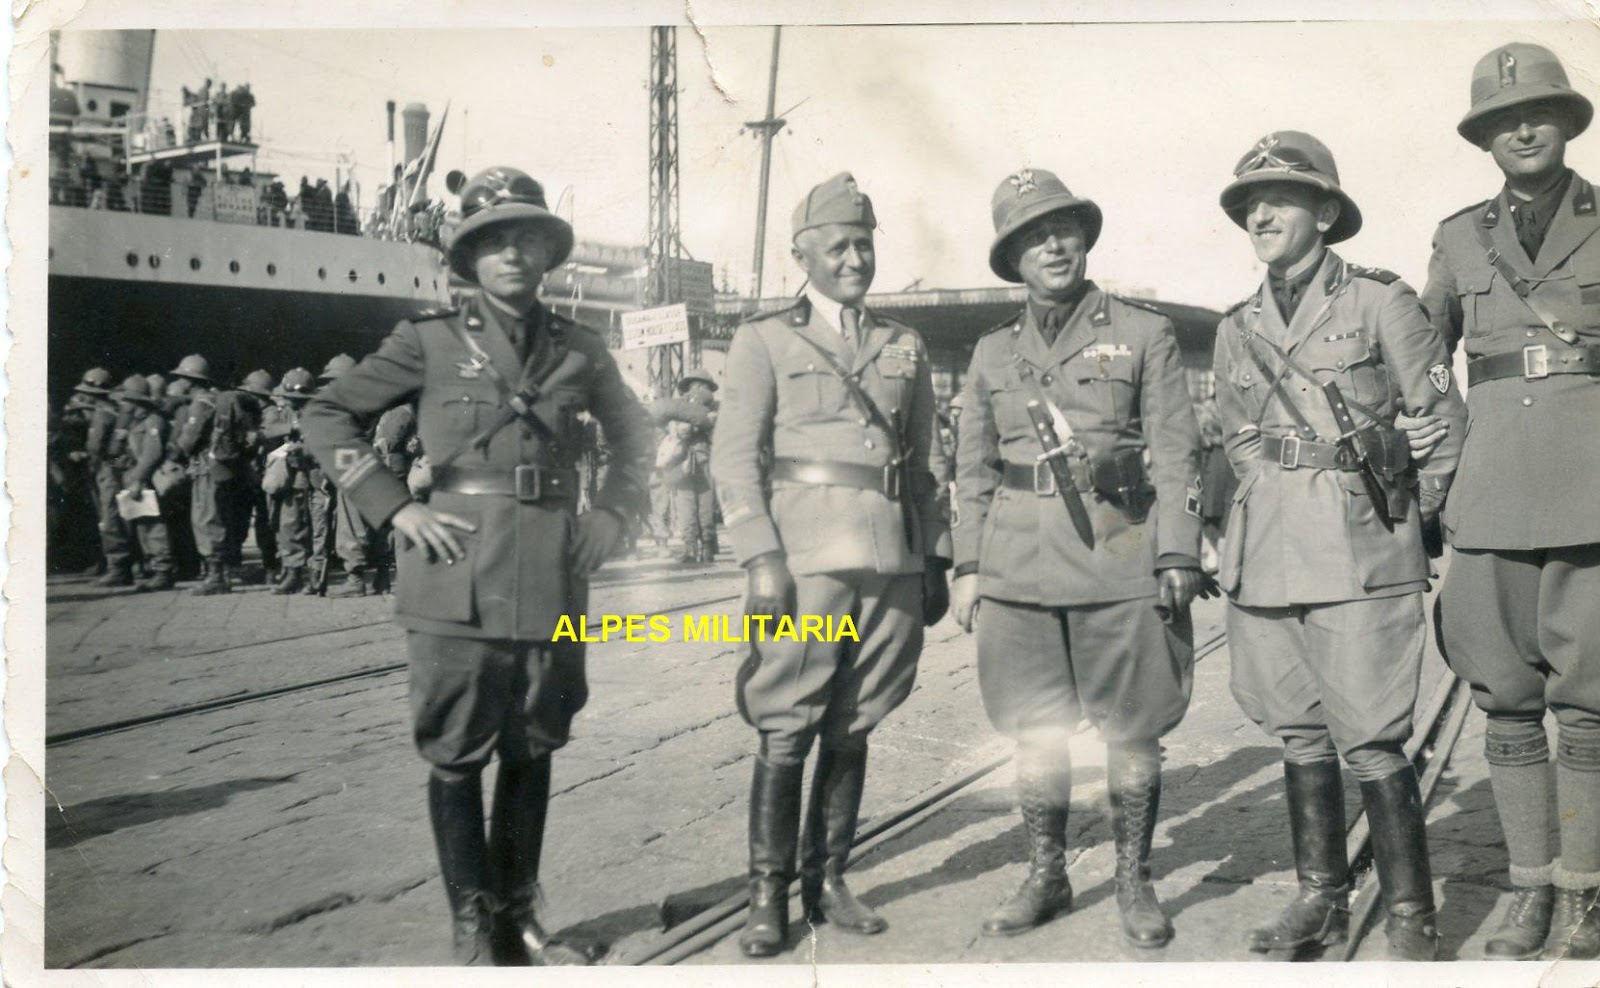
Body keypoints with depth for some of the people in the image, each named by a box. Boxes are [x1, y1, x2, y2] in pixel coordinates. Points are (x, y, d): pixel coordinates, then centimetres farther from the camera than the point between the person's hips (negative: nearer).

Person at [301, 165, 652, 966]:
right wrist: (396, 509, -5)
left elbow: (633, 436, 23)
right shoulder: (432, 342, 2)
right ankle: (471, 925, 17)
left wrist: (611, 517, 9)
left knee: (532, 751, 11)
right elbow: (326, 417, 4)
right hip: (459, 576, -3)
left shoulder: (579, 350, 9)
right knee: (456, 755, 3)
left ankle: (519, 915, 25)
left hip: (553, 572, 3)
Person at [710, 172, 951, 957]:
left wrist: (936, 560, 12)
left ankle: (829, 882, 19)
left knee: (852, 729, 8)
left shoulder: (905, 348, 17)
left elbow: (923, 465, 18)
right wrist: (761, 558, -10)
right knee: (785, 733, -4)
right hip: (806, 559, -3)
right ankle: (768, 895, 7)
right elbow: (733, 457, 0)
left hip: (893, 561, 4)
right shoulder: (764, 342, 6)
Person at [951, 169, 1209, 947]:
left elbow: (1177, 454, 1)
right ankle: (1046, 877, 24)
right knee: (1034, 733, 8)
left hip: (1121, 556, -2)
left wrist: (1177, 556, -8)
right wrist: (967, 567, 8)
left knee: (1132, 731, 3)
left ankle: (1135, 882, 19)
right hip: (1019, 562, 3)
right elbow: (973, 470, 15)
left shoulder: (1144, 333, 5)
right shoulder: (993, 352, 13)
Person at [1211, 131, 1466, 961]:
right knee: (1299, 734, 11)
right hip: (1265, 556, 5)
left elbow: (1445, 417, 2)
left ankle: (1411, 918, 6)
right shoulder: (1237, 329, 11)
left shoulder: (1380, 301, -2)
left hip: (1360, 553, -5)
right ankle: (1320, 899, 23)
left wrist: (1405, 518, 5)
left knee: (1372, 741, -7)